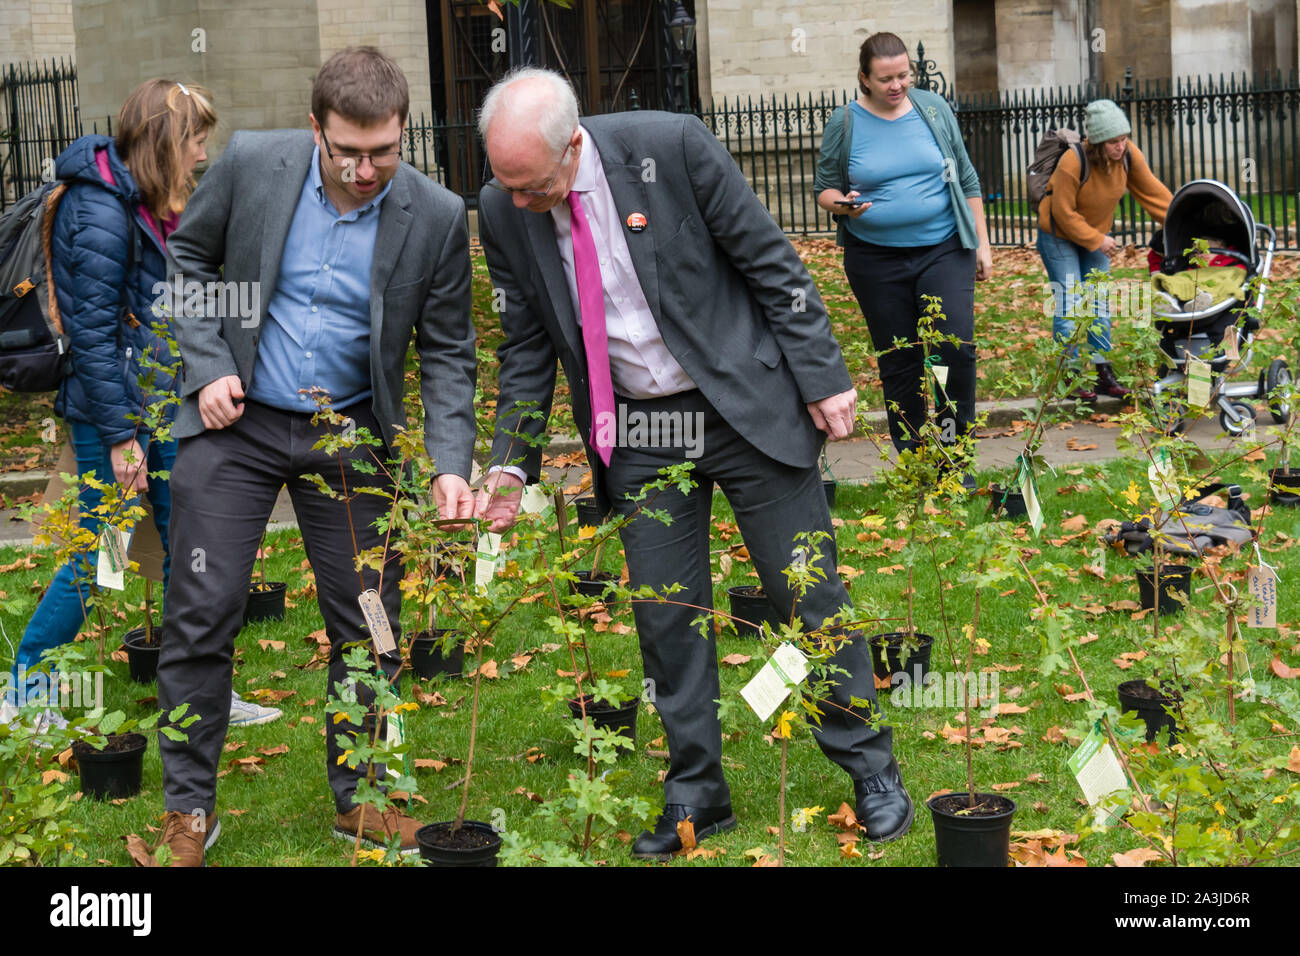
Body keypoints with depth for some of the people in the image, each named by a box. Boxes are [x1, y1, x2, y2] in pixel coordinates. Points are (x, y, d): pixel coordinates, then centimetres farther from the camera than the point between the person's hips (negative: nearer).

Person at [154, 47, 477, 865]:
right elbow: (189, 256, 6)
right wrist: (208, 365, -6)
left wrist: (451, 464, -14)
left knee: (368, 617, 5)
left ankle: (360, 798, 24)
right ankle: (188, 811, 12)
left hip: (350, 433, 1)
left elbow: (447, 353, -3)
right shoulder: (251, 165, -11)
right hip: (235, 421, -1)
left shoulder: (436, 217, -11)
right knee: (202, 611, -2)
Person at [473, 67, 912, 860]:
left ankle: (871, 768, 22)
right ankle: (697, 794, 22)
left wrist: (823, 377, -9)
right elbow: (527, 349, 5)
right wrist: (512, 464, -3)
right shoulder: (504, 213, -6)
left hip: (746, 406, -3)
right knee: (665, 616, 6)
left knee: (811, 593, 5)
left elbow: (773, 265, -10)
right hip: (635, 432, 3)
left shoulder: (673, 147, -18)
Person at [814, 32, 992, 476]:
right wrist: (842, 204, -17)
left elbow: (967, 179, 9)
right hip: (876, 261, 0)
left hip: (942, 252, 0)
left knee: (957, 349, -12)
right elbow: (824, 188, 6)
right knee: (899, 363, 6)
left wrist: (982, 243, 8)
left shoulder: (934, 109, 2)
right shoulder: (844, 123, -2)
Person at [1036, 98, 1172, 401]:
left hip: (1098, 233, 6)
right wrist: (1096, 240, -19)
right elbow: (1064, 213, -23)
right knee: (1068, 304, -9)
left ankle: (1105, 375, 10)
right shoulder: (1072, 163, -32)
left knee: (1098, 302, 7)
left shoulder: (1129, 155, -16)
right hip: (1060, 236, -6)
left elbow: (1153, 192, -6)